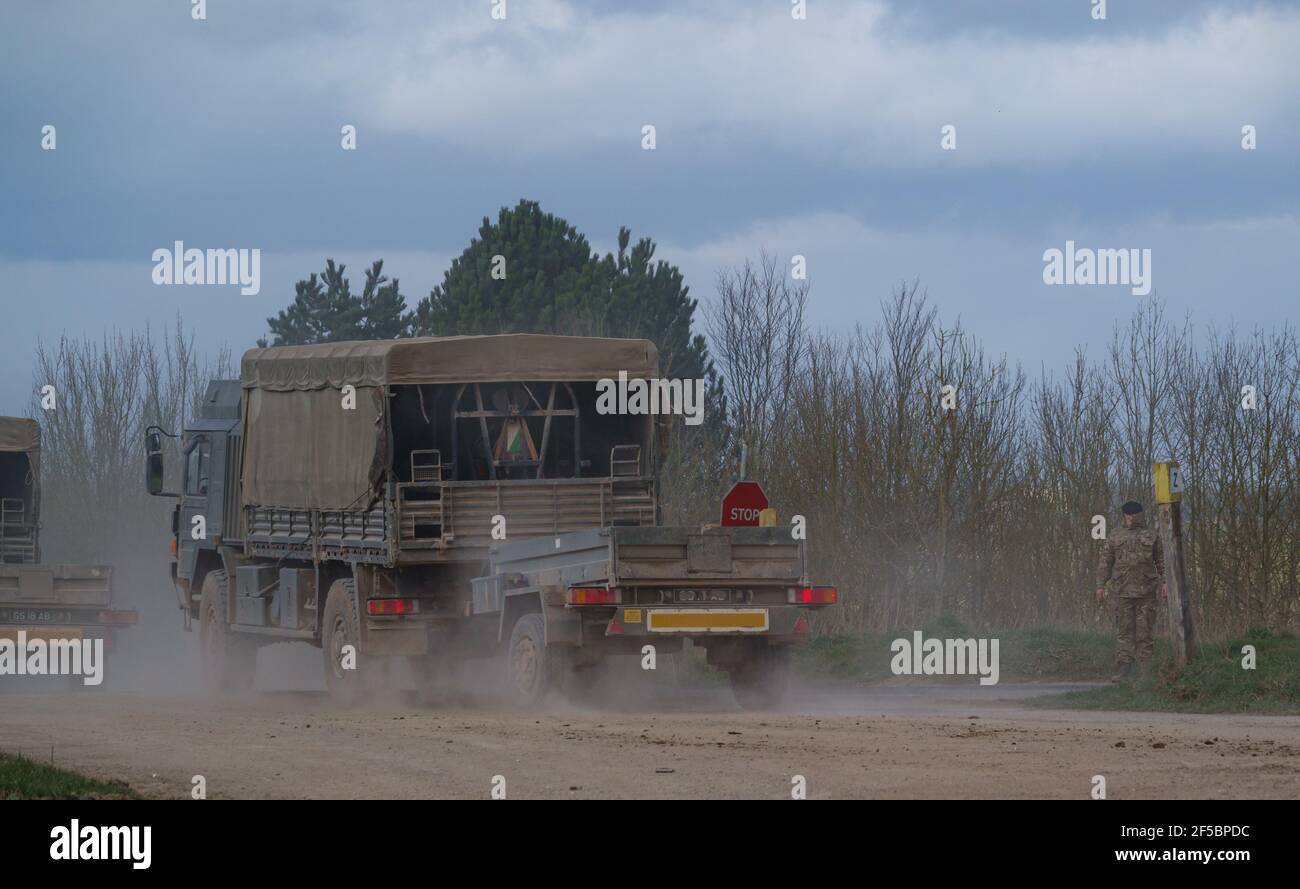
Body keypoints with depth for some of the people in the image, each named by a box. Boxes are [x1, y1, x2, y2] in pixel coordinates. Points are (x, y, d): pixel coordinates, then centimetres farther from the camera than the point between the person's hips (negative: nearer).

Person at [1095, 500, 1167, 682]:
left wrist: (1164, 581, 2)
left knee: (1145, 631, -1)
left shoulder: (1151, 536, 11)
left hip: (1146, 592, 0)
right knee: (1125, 631, -1)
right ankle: (1123, 668, -2)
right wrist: (1101, 585, 4)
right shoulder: (1114, 536, 12)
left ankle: (1144, 670, 0)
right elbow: (1105, 562, 11)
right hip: (1122, 590, 0)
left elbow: (1161, 560, 13)